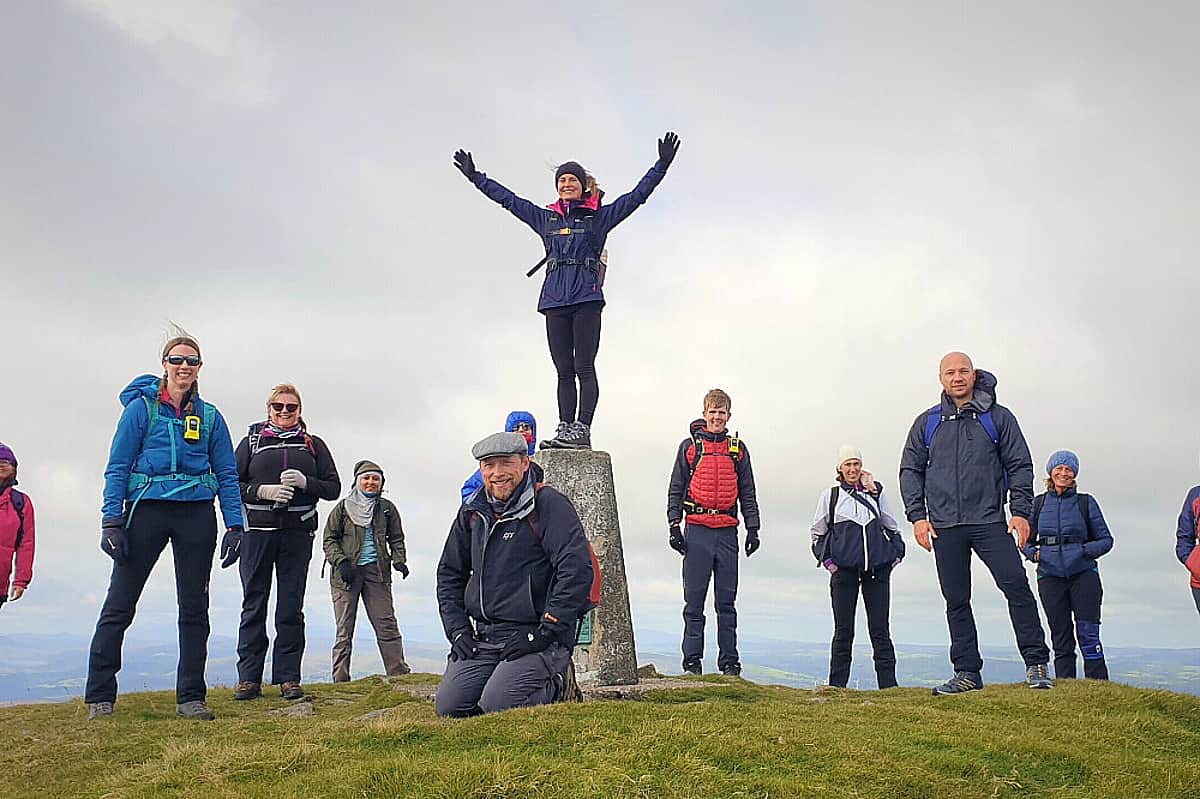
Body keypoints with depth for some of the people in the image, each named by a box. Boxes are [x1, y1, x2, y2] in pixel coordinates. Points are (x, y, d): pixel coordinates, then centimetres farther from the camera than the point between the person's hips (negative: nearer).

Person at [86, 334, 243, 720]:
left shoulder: (210, 417, 11)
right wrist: (111, 521, -10)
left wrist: (234, 525, 1)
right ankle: (99, 697, 7)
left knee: (194, 608, 5)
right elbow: (117, 467, 0)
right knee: (119, 605, -2)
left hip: (196, 514, 3)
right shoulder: (141, 408, 3)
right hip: (147, 510, -2)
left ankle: (191, 698, 13)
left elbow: (227, 474, 11)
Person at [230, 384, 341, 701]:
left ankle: (288, 677, 4)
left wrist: (305, 482, -10)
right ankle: (249, 678, 4)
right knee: (254, 605, 0)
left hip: (297, 533, 0)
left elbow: (333, 487, 9)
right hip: (257, 531, 0)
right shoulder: (251, 442, 12)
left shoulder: (313, 445, 14)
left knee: (291, 608, 0)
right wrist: (263, 491, -12)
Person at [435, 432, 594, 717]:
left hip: (535, 638, -6)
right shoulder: (472, 513, 12)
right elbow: (449, 574, 22)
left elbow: (577, 570, -17)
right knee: (448, 707, -10)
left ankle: (554, 687, 6)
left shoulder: (550, 505, -8)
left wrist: (547, 632, -17)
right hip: (483, 638, 6)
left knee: (499, 705, -23)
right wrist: (458, 630, 9)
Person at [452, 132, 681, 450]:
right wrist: (475, 177, 28)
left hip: (587, 298, -4)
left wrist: (662, 165, 0)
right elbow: (508, 199, 26)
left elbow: (637, 195, 7)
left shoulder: (599, 216, 10)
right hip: (555, 300, 4)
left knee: (583, 367, -9)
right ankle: (565, 428, 4)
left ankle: (582, 430, -12)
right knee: (564, 370, 3)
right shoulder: (545, 218, 19)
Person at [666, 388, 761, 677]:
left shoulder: (738, 449, 12)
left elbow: (748, 493, 15)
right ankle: (692, 661, 7)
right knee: (694, 600, 1)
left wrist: (752, 529, 9)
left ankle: (729, 661, 11)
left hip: (727, 532, 2)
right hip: (697, 531, -2)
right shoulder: (690, 446, 6)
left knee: (727, 601, 5)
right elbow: (675, 489, 6)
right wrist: (674, 526, -2)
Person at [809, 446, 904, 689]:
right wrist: (827, 561, 1)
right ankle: (837, 685, 5)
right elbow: (817, 534, 13)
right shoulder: (829, 495, 7)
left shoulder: (875, 492, 12)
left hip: (877, 570, 2)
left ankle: (888, 683, 5)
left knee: (880, 630, 3)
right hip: (843, 570, -1)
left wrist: (896, 555, 8)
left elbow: (892, 527, 20)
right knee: (843, 631, 1)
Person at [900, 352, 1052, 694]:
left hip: (989, 521, -2)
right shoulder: (926, 423, 11)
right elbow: (910, 470, 12)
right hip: (944, 525, 2)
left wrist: (1021, 511, -5)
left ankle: (1036, 663, -5)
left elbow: (1020, 465, 6)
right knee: (956, 601, 4)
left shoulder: (998, 417, 7)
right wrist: (917, 515, 1)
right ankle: (967, 672, 11)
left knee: (1016, 584, -14)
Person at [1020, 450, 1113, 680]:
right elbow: (1026, 540, 18)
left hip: (1083, 574, -1)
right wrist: (1033, 553, -3)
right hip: (1050, 576, 2)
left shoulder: (1086, 502, 6)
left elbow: (1106, 540, 8)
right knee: (1061, 639, 2)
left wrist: (1086, 550, -10)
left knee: (1088, 635, -8)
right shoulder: (1038, 503, 10)